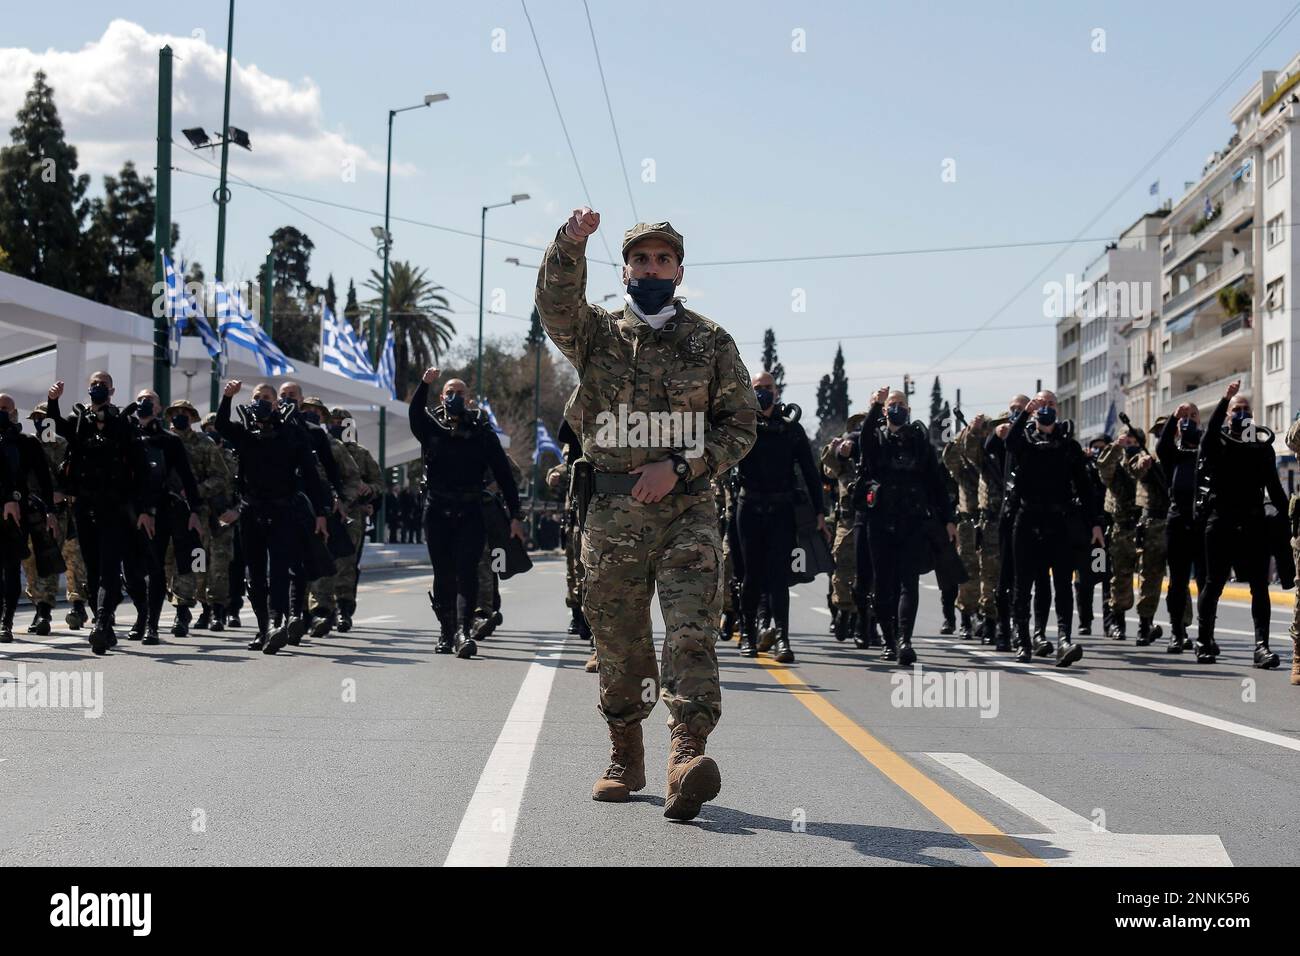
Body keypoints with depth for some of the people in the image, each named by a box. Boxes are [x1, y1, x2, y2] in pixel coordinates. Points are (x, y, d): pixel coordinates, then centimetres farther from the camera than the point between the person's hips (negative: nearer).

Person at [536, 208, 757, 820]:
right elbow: (557, 306, -12)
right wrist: (569, 246, -31)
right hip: (612, 513, 1)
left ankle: (688, 756, -25)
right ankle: (625, 760, 23)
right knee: (618, 642, 8)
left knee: (692, 631, -16)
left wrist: (679, 466, -9)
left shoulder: (711, 343, 9)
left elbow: (741, 424, 5)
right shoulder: (597, 335, 10)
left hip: (688, 510, -1)